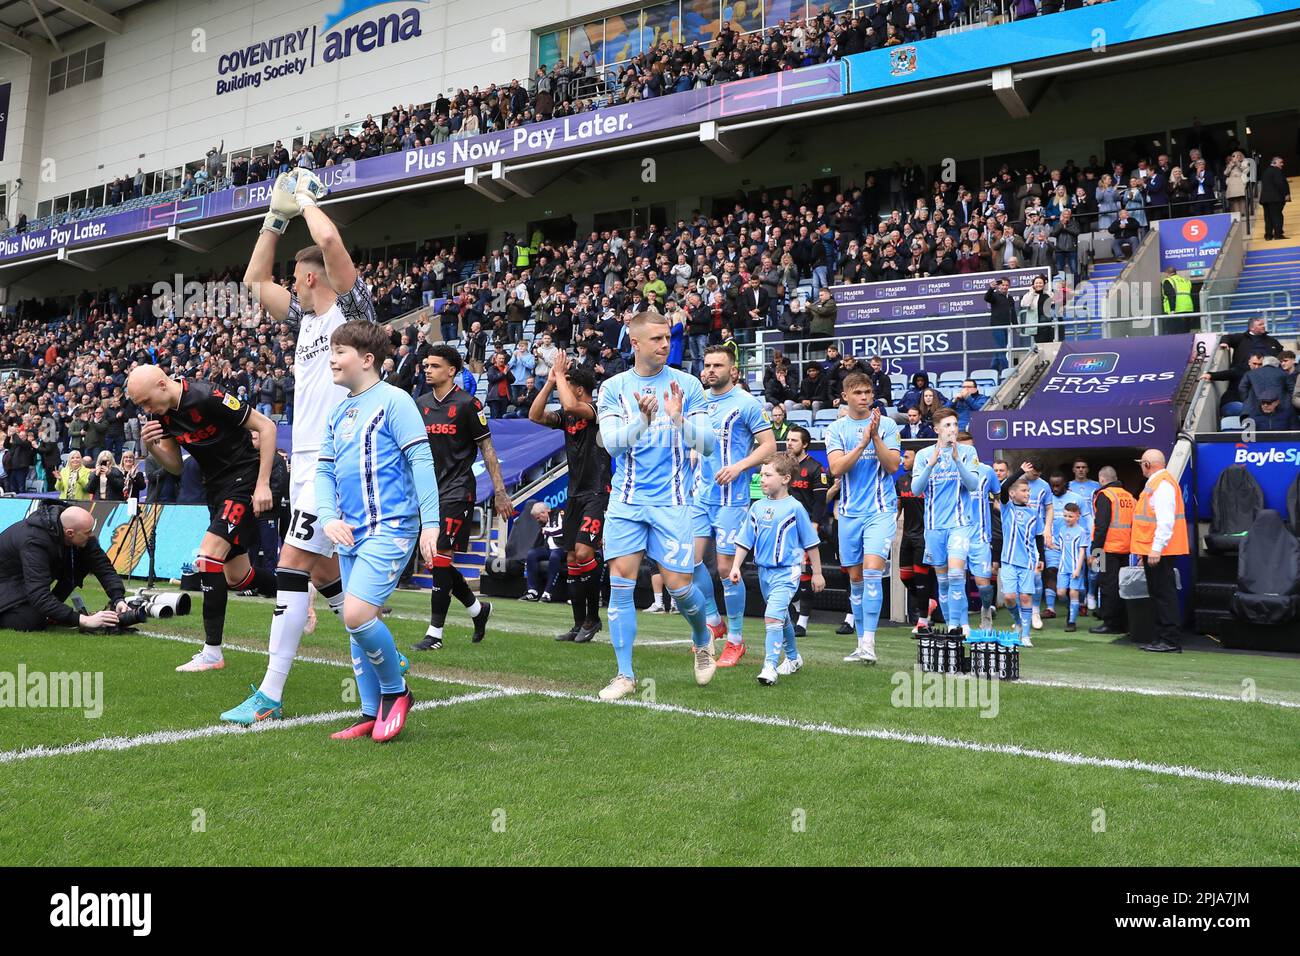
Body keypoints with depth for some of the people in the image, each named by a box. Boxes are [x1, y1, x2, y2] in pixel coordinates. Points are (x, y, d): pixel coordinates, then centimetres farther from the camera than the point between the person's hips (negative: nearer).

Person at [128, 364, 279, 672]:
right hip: (215, 487, 9)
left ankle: (212, 653, -11)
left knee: (208, 558, -19)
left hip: (243, 478, -9)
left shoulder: (207, 397, -22)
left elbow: (266, 426, -18)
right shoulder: (161, 414, 2)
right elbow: (176, 466, 10)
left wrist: (263, 484, -20)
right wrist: (151, 446, -12)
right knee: (236, 577, 12)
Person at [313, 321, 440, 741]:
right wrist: (328, 517, -1)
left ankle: (395, 690, 5)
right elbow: (323, 470, 17)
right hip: (349, 532, 8)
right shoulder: (337, 412, 15)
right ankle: (372, 714, 22)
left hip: (389, 528, -8)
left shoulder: (394, 401, -7)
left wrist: (430, 522, -17)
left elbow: (421, 461, -12)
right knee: (356, 624, 10)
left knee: (357, 614, -19)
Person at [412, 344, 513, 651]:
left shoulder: (467, 403, -6)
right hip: (429, 490, 7)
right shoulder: (421, 404, 11)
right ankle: (478, 608, 29)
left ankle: (435, 632, -4)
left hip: (458, 490, -7)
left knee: (441, 556, -11)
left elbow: (486, 447, -4)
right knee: (437, 559, 8)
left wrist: (499, 491, -7)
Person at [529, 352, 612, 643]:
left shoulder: (599, 410, -10)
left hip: (598, 494, -8)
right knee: (572, 558, 7)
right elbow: (535, 416, 4)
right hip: (576, 495, 8)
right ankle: (579, 624, 16)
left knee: (583, 552, -20)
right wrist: (549, 382, 0)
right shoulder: (566, 416, 13)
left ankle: (593, 617, -4)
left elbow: (571, 406, -28)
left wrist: (560, 375, -13)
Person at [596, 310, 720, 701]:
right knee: (620, 583, -3)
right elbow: (612, 443, -8)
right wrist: (642, 419, -25)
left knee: (678, 585, -2)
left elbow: (707, 445, -2)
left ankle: (703, 638, 30)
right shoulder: (613, 387, 3)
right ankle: (625, 675, 8)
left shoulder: (688, 385, 1)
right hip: (626, 500, 1)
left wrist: (679, 420, -20)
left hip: (671, 500, -1)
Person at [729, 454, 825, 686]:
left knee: (772, 617, -20)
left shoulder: (794, 507, -9)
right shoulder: (757, 507, 4)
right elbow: (745, 540, 10)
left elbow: (811, 543, -2)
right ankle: (793, 658, 39)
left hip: (786, 572, -6)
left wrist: (817, 573, 1)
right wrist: (736, 567, 1)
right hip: (764, 571, 6)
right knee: (782, 618, 21)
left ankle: (770, 666, -16)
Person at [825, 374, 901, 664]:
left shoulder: (887, 425, 3)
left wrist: (876, 437, -15)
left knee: (872, 572, -17)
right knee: (855, 578, 7)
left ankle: (868, 642, -16)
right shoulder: (836, 429, 5)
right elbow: (836, 468, -7)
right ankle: (861, 644, 16)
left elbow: (892, 465, -4)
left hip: (881, 509, -2)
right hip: (850, 512, 2)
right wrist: (862, 443, -16)